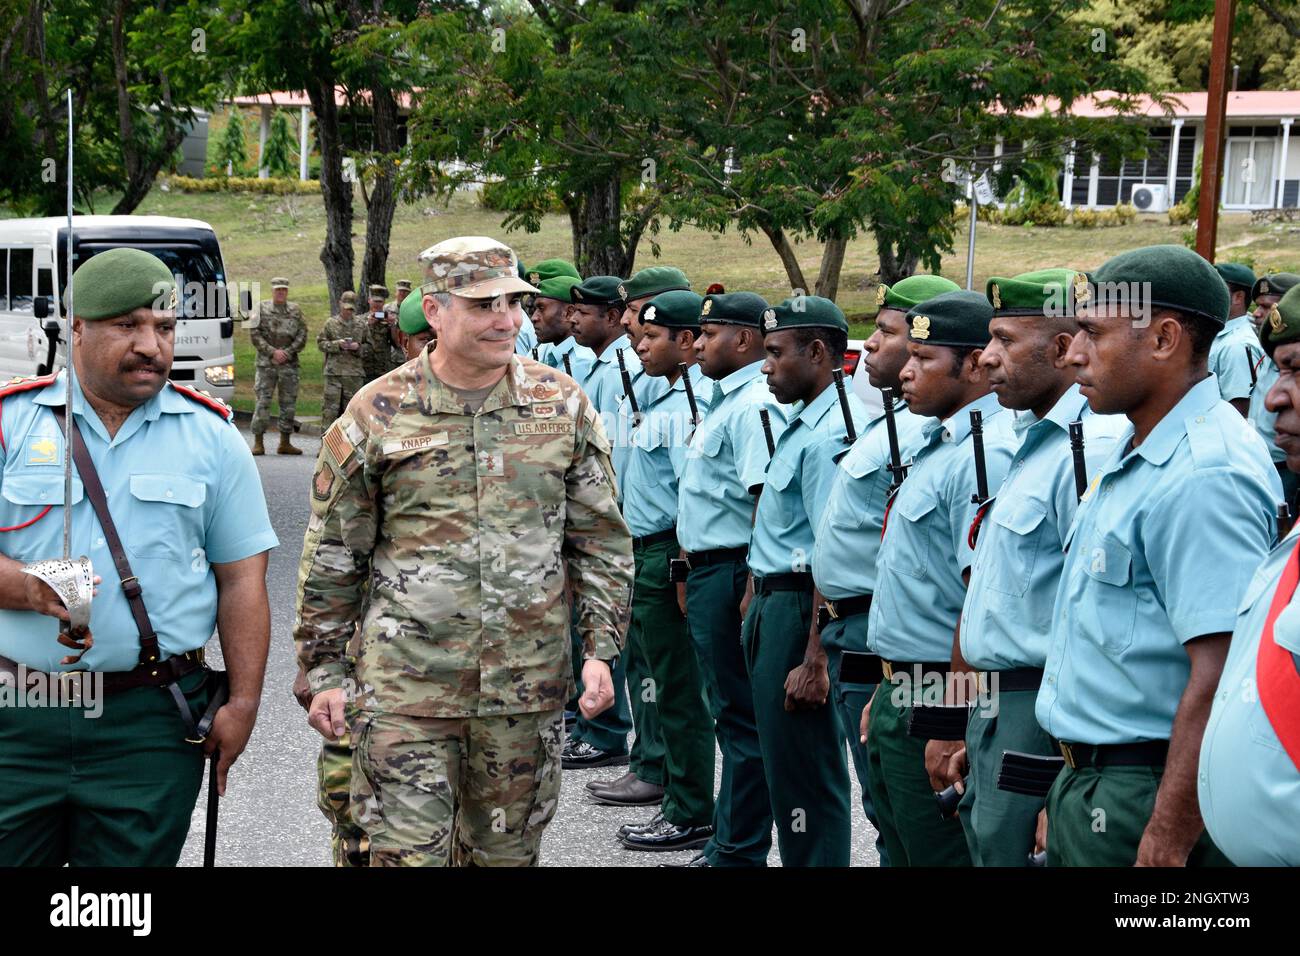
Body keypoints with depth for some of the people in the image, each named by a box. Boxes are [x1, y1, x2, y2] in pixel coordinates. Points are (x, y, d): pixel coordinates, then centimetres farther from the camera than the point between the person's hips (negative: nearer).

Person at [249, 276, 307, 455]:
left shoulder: (295, 310, 9)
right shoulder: (262, 308, 3)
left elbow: (302, 335, 4)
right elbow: (254, 335, -3)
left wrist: (287, 352, -9)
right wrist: (272, 352, -11)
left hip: (289, 364, 3)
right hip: (266, 363, -3)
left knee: (289, 403, 5)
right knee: (263, 402, -5)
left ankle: (285, 443, 14)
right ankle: (258, 443, -1)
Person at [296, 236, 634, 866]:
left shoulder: (563, 406, 3)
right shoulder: (378, 414, -3)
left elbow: (601, 540, 9)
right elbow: (331, 559, 3)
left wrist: (600, 649, 2)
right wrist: (325, 672, 3)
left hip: (528, 689, 2)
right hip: (406, 691, -2)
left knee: (507, 850, 14)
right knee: (409, 851, -2)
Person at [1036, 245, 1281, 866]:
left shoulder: (1203, 476, -21)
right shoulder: (1134, 457, 12)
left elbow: (1221, 678, -26)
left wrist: (1166, 844, -26)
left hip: (1148, 798, -9)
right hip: (1089, 780, 9)